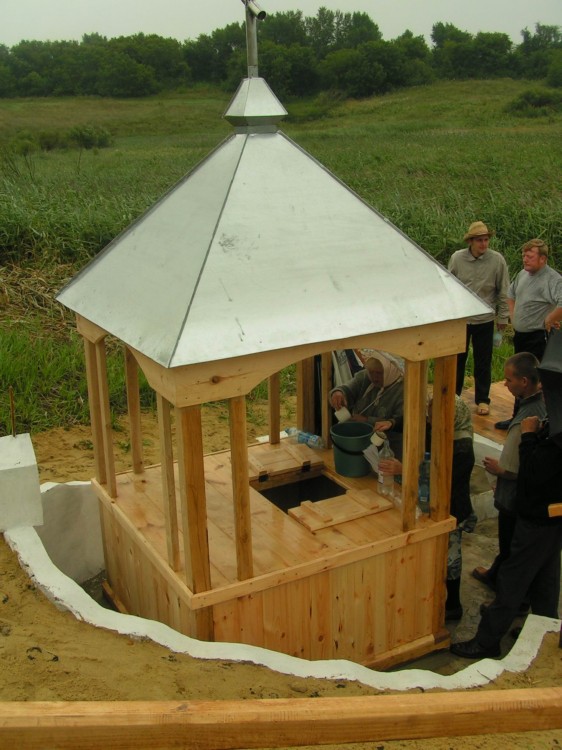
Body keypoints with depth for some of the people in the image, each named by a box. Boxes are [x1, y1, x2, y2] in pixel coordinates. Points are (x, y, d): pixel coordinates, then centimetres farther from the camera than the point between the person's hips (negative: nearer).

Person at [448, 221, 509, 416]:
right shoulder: (457, 258, -6)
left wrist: (503, 317, 0)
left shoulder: (497, 260, -9)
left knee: (483, 362, 9)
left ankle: (482, 400, 22)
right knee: (457, 359, 12)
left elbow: (503, 292, -2)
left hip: (485, 320, -1)